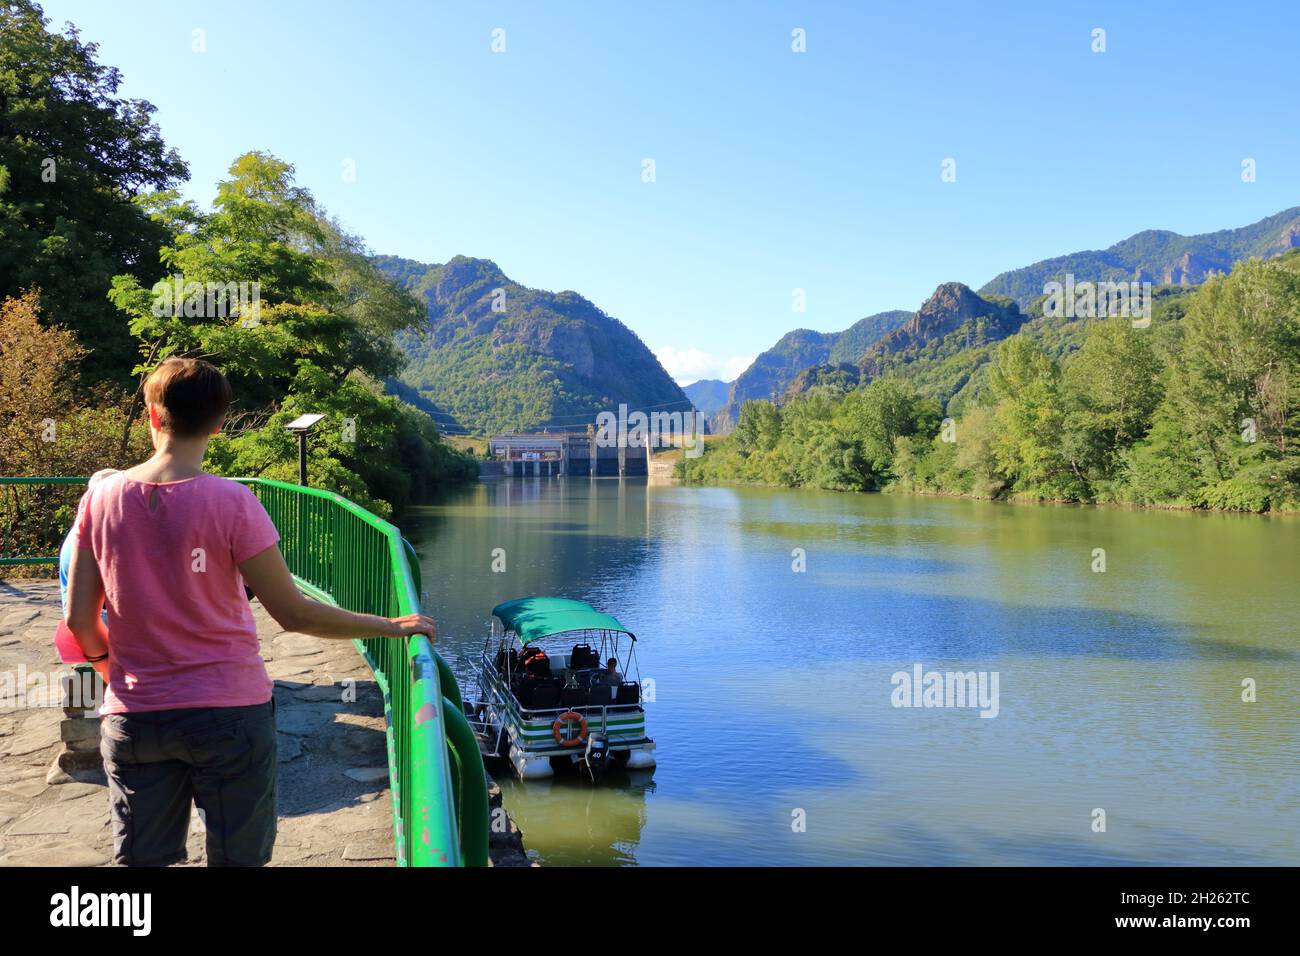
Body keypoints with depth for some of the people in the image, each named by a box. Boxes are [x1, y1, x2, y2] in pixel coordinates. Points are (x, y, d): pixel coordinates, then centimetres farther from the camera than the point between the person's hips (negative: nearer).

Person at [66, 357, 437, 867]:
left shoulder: (101, 497, -3)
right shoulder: (230, 501, -15)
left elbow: (79, 619, 0)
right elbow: (293, 614, -13)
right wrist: (392, 626, -3)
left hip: (133, 713, 4)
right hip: (229, 711, -3)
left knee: (139, 858, 16)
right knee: (237, 858, 11)